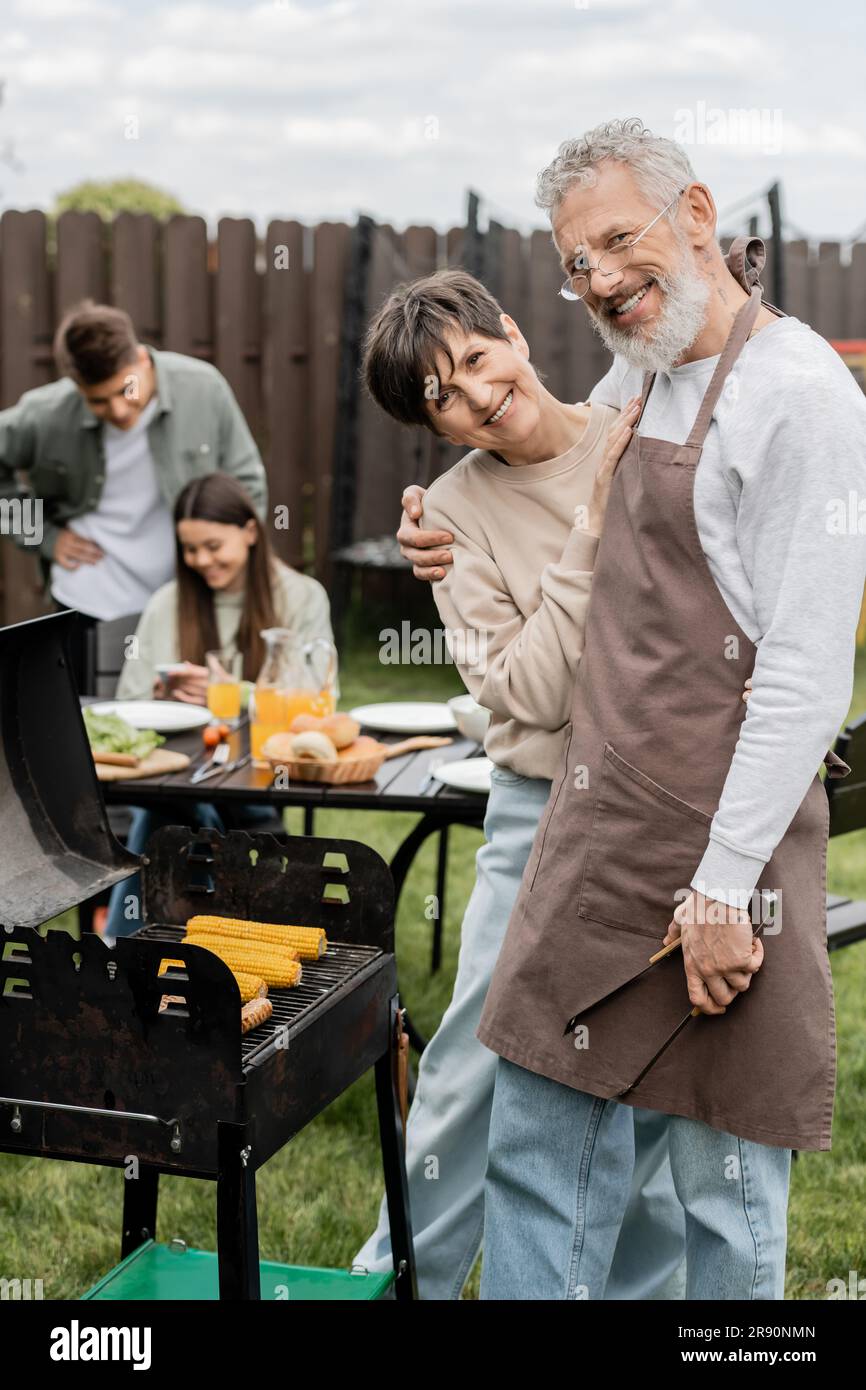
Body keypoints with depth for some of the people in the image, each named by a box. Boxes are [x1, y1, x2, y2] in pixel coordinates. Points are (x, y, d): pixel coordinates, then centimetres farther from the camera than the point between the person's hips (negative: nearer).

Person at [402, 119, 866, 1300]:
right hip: (593, 820, 8)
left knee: (727, 1183, 7)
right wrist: (468, 546, 17)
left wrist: (724, 886, -18)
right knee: (540, 1142, 13)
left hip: (719, 838, -7)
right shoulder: (632, 379, 12)